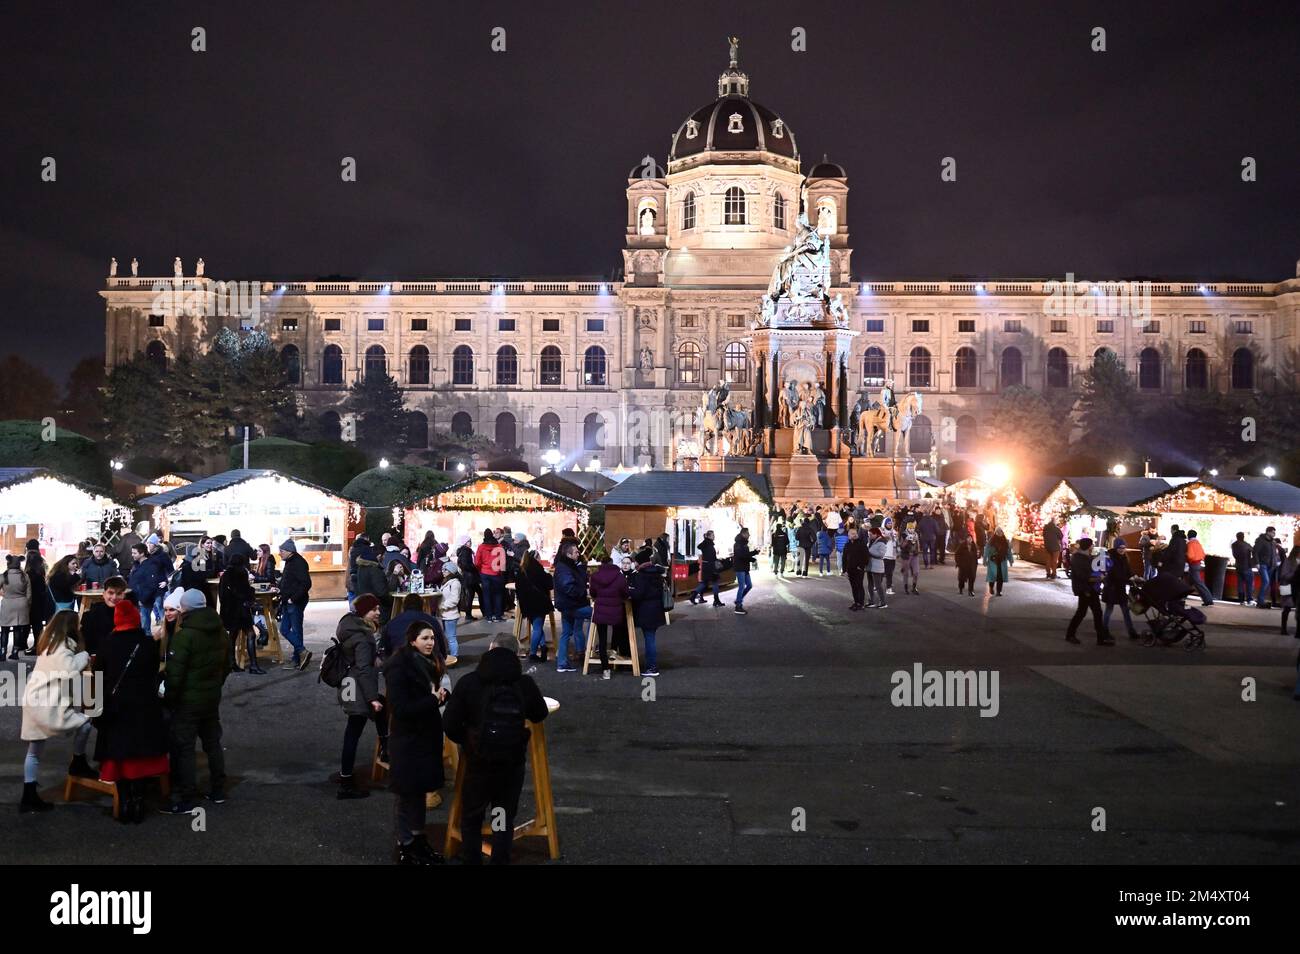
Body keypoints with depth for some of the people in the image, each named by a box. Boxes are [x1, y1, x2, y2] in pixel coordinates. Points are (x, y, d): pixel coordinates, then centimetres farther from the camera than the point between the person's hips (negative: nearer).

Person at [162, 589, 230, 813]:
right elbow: (226, 666, 15)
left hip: (188, 701, -7)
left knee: (183, 748, 1)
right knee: (213, 743, 17)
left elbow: (175, 674, -18)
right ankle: (218, 791, 26)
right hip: (212, 697, 7)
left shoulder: (184, 636, -20)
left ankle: (186, 799, 5)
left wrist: (168, 698, -5)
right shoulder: (220, 632, 4)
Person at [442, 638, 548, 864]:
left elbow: (450, 724, -9)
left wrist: (467, 742, 9)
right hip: (512, 762, 1)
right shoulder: (525, 683, -7)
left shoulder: (469, 682, -10)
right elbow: (540, 715, 9)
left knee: (471, 818, 16)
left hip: (479, 761, -1)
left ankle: (471, 860, 22)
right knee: (505, 819, 14)